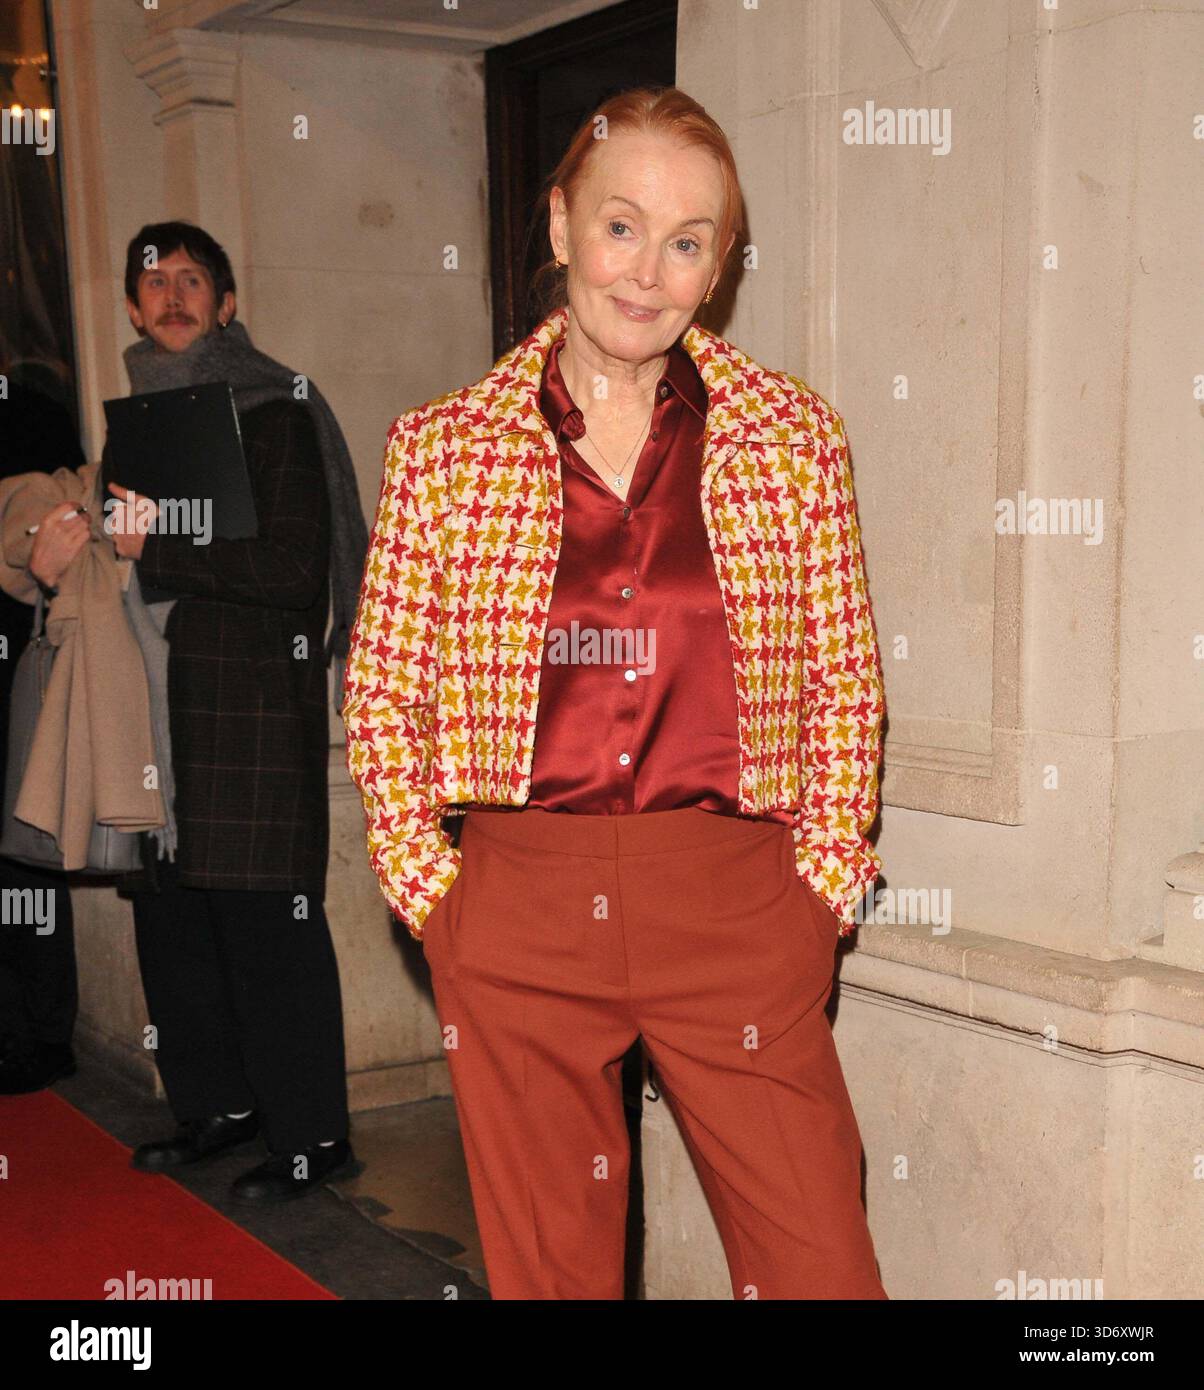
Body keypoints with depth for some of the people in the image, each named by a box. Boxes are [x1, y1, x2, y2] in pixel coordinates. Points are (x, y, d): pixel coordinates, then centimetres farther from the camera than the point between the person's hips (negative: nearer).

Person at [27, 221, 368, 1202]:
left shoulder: (275, 413, -4)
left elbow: (293, 570, -13)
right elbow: (119, 549, 24)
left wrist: (156, 548, -14)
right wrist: (66, 549, 2)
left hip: (256, 712, -7)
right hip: (161, 707, 7)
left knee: (267, 922, -5)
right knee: (171, 917, 11)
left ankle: (312, 1134, 6)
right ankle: (220, 1105, 26)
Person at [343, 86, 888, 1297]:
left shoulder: (796, 436, 2)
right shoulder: (441, 447, 1)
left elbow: (846, 681, 6)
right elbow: (380, 694, 5)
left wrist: (822, 883, 1)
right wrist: (432, 893, -1)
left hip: (737, 912, 0)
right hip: (518, 918, 1)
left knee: (819, 1270, 6)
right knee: (549, 1272, 15)